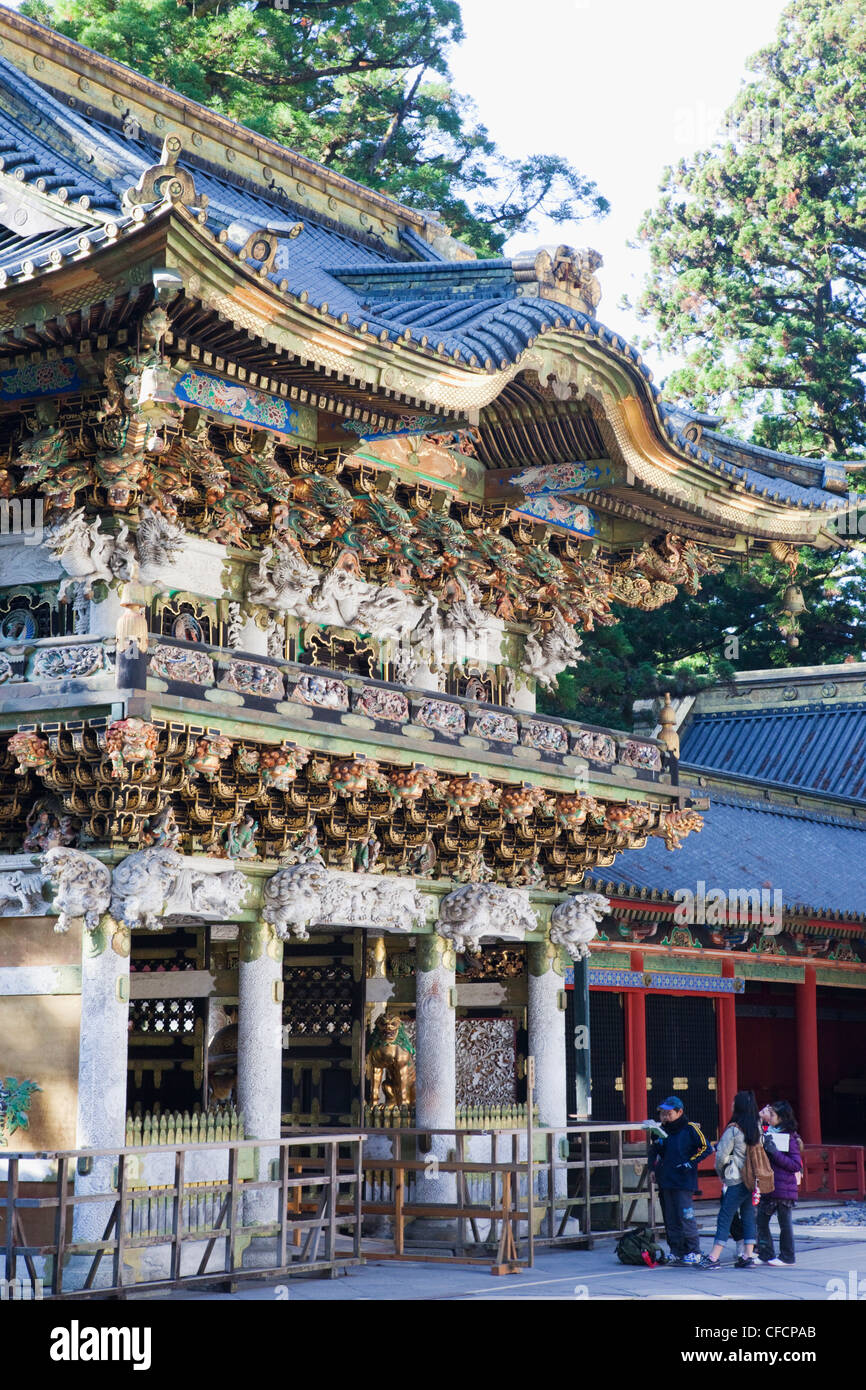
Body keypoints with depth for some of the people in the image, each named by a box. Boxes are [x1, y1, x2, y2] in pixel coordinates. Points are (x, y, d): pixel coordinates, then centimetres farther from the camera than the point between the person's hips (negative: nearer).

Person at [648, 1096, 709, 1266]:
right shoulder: (663, 1130, 14)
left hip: (684, 1182, -7)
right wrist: (653, 1169, 11)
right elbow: (654, 1152, 25)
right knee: (671, 1219, 9)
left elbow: (705, 1147, -6)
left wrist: (691, 1163, -11)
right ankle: (676, 1252, 15)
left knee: (686, 1218, -8)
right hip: (665, 1182, 7)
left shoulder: (690, 1129, -4)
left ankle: (694, 1252, 0)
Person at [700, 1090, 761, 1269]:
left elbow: (721, 1155, -12)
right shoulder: (757, 1128, 4)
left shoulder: (733, 1130, -15)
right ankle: (748, 1256, 11)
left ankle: (714, 1257, -3)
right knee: (748, 1217, 11)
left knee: (725, 1217, -3)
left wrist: (721, 1173, 5)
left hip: (736, 1181, -6)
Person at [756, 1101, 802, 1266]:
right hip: (768, 1186, 7)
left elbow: (796, 1165, -14)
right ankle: (766, 1254, 13)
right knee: (761, 1220, 4)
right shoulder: (768, 1133, 11)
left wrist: (775, 1152, -20)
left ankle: (788, 1256, 13)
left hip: (784, 1188, -7)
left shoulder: (790, 1138, -9)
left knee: (784, 1222, 2)